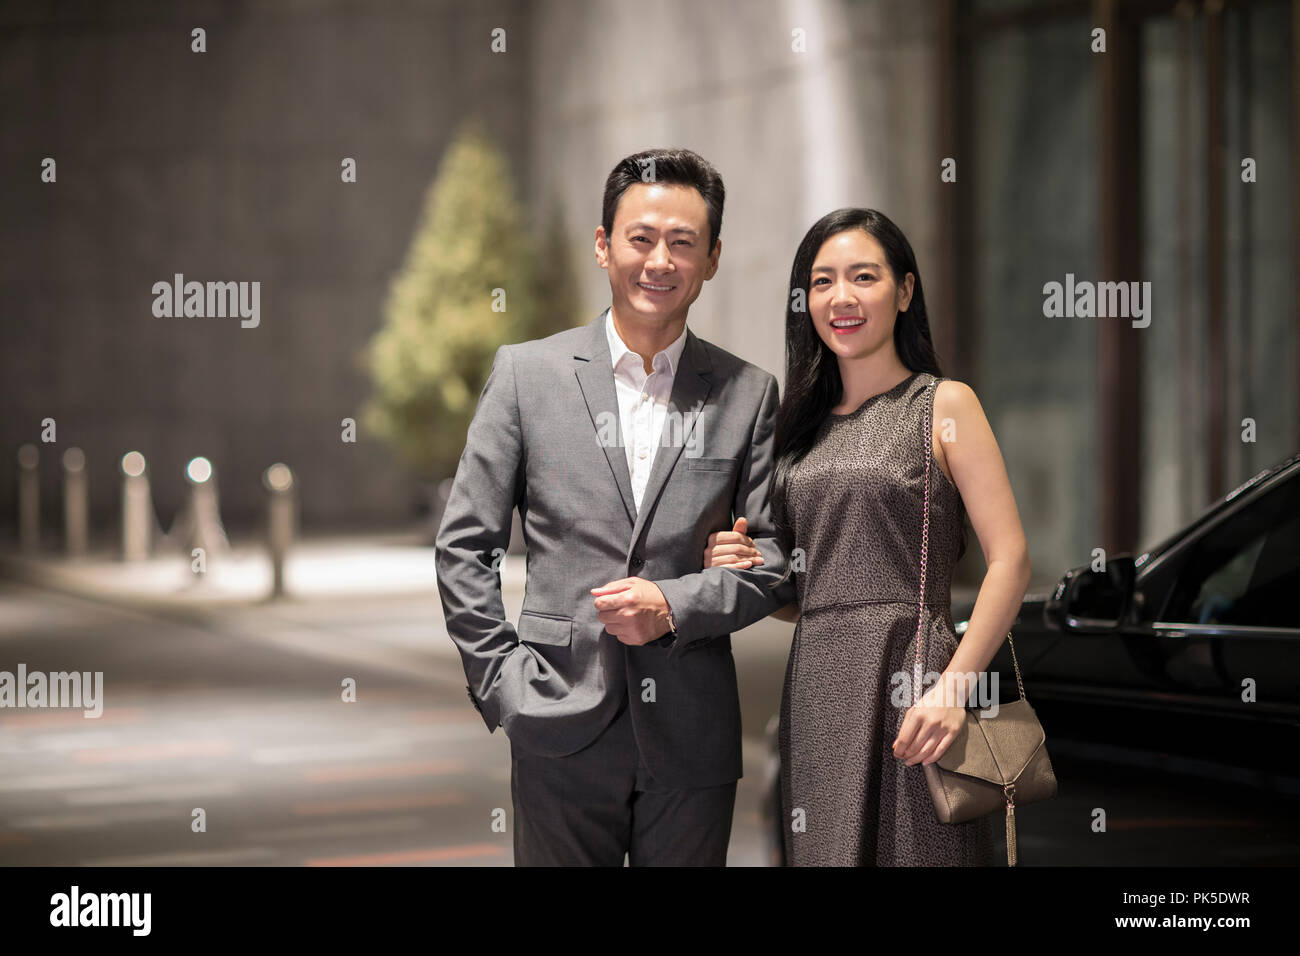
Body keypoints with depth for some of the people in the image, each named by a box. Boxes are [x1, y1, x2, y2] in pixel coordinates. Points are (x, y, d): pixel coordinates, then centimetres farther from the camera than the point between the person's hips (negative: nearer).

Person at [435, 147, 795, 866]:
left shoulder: (747, 394, 6)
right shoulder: (527, 373, 4)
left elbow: (775, 560, 6)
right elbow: (463, 546, 4)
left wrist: (673, 605, -10)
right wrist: (502, 684, -3)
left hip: (693, 741, 1)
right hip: (561, 729, -1)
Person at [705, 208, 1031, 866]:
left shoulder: (942, 405, 1)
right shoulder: (805, 425, 16)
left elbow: (1010, 560, -8)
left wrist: (953, 688, -18)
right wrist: (742, 573, 1)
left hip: (907, 684, -5)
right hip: (816, 693, 5)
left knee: (911, 852, -4)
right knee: (826, 853, 6)